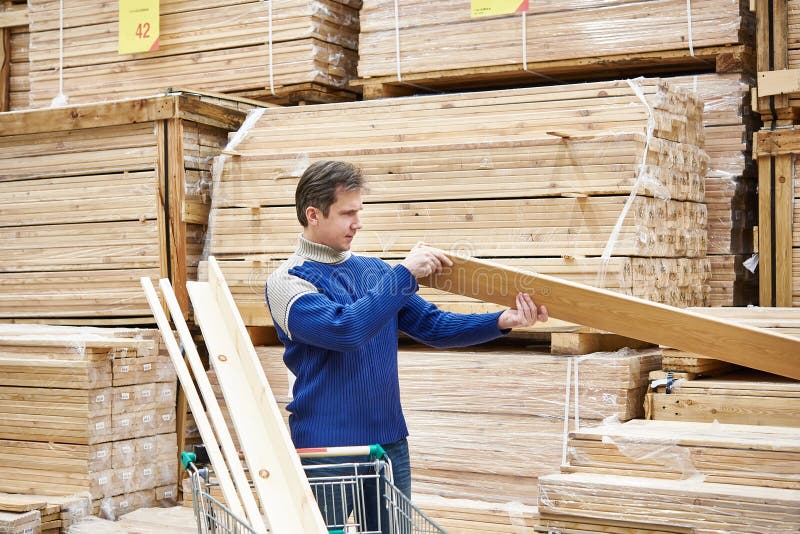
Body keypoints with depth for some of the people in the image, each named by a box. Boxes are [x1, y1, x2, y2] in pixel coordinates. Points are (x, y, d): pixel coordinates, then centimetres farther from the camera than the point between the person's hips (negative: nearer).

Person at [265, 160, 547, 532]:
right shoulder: (289, 280, -10)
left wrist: (502, 321, -6)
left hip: (390, 443, 6)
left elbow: (433, 326, 8)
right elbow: (345, 329, -26)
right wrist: (405, 273, -22)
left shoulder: (376, 270, 10)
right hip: (325, 449, -6)